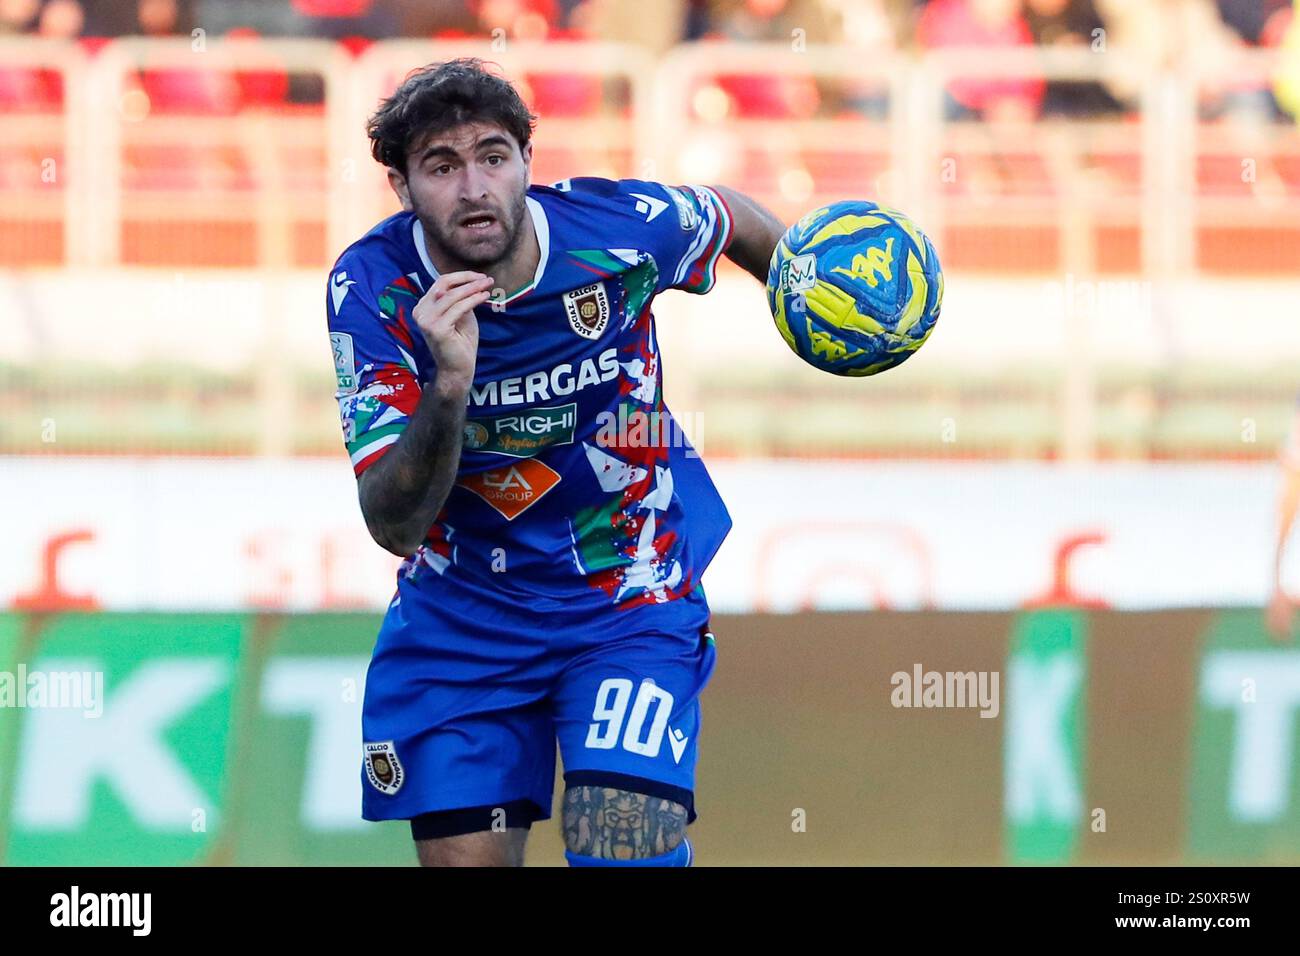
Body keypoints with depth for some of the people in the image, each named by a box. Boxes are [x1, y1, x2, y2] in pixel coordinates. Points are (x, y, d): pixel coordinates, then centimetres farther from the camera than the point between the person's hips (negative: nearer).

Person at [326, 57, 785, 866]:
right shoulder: (370, 290, -20)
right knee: (465, 858, 3)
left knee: (626, 843, -19)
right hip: (462, 611, 1)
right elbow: (393, 525, -27)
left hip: (634, 596, -1)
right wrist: (448, 385, -41)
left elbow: (736, 219, 6)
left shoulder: (623, 228, -19)